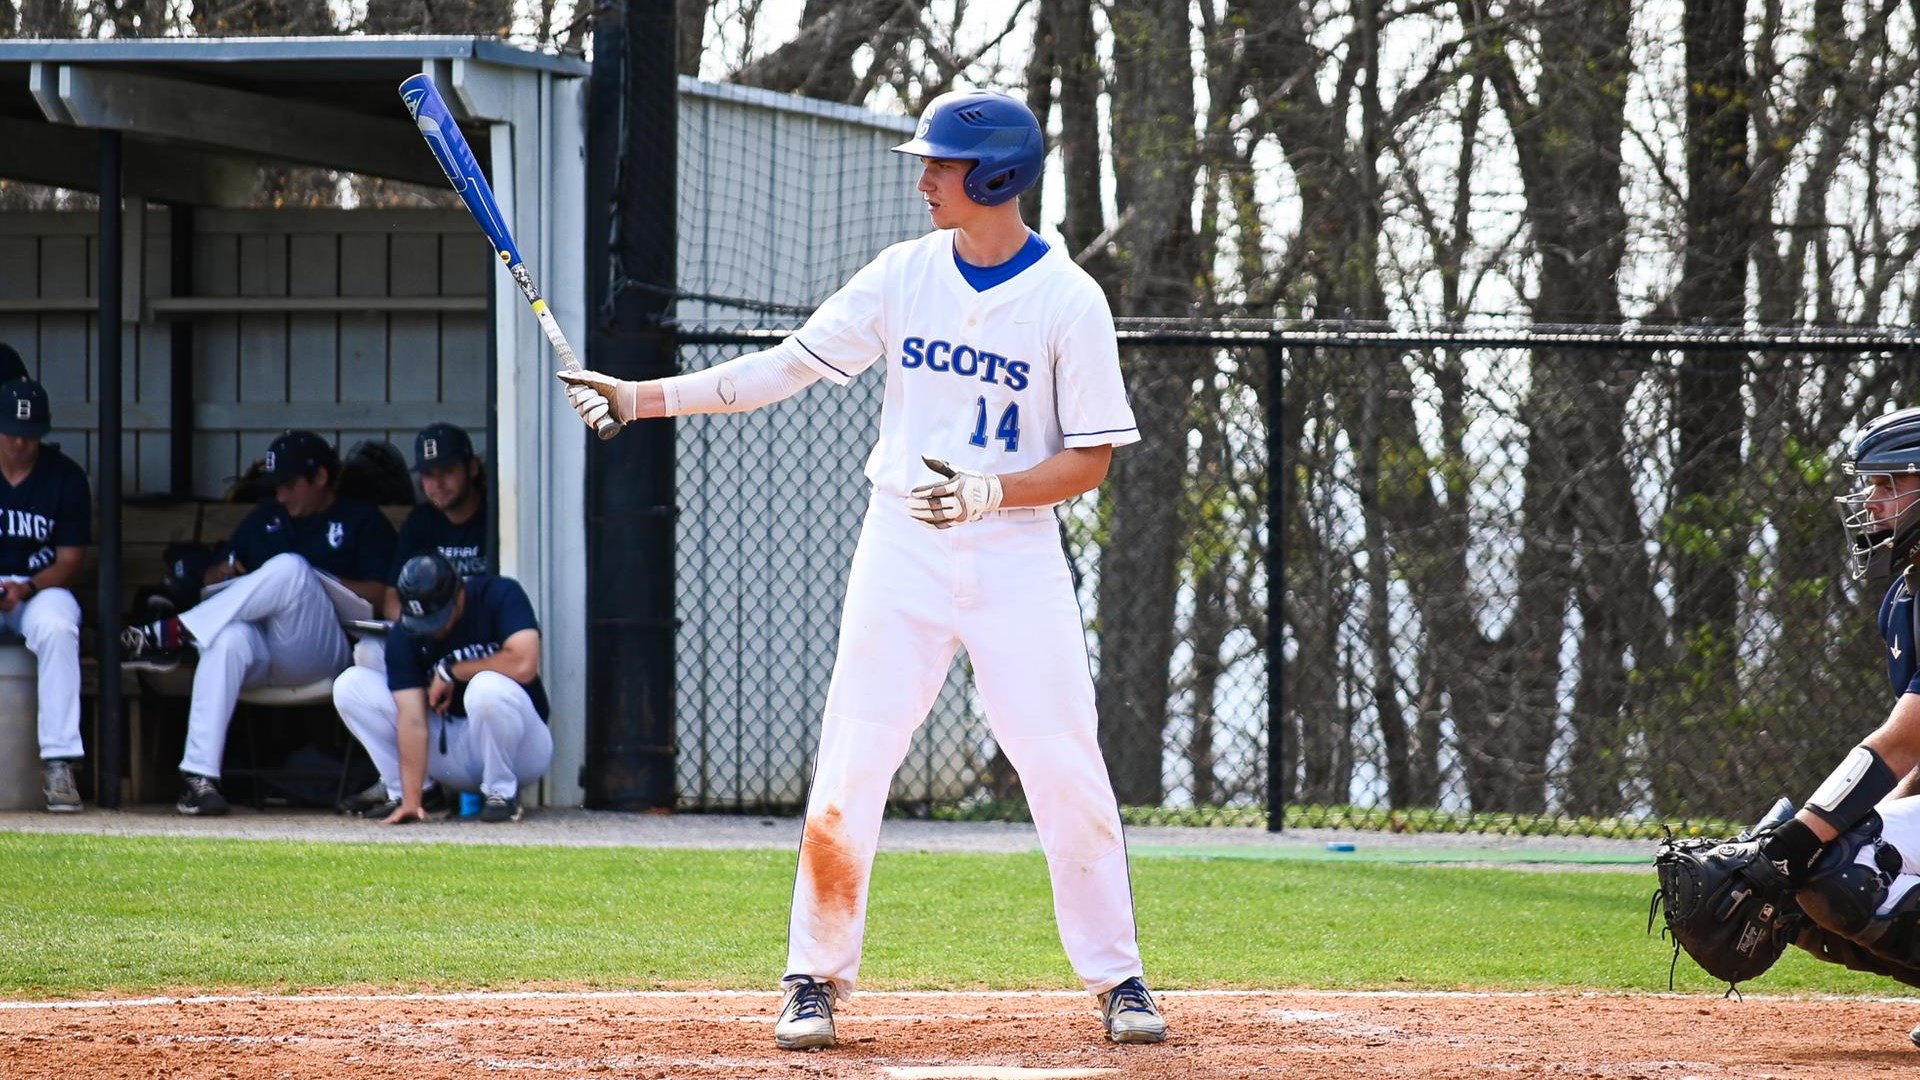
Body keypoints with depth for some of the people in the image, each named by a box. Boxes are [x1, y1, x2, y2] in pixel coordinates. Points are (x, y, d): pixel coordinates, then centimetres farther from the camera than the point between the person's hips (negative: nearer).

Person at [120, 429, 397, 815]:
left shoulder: (363, 522, 15)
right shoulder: (264, 518, 30)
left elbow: (379, 596, 1)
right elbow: (213, 578, 31)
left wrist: (316, 583, -9)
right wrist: (223, 574, 6)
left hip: (323, 650, -3)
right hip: (258, 644, 3)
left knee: (289, 568, -33)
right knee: (228, 638, -36)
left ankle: (174, 633, -30)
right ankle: (199, 774, -44)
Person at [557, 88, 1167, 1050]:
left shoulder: (1069, 300, -7)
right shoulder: (905, 276, 3)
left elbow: (1089, 461, -7)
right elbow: (787, 367, 3)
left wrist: (989, 492, -23)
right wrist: (640, 398, -4)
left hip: (1015, 551, -3)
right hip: (902, 548, 3)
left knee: (1067, 773, -4)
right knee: (850, 763, -2)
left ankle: (1116, 980, 9)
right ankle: (816, 980, 7)